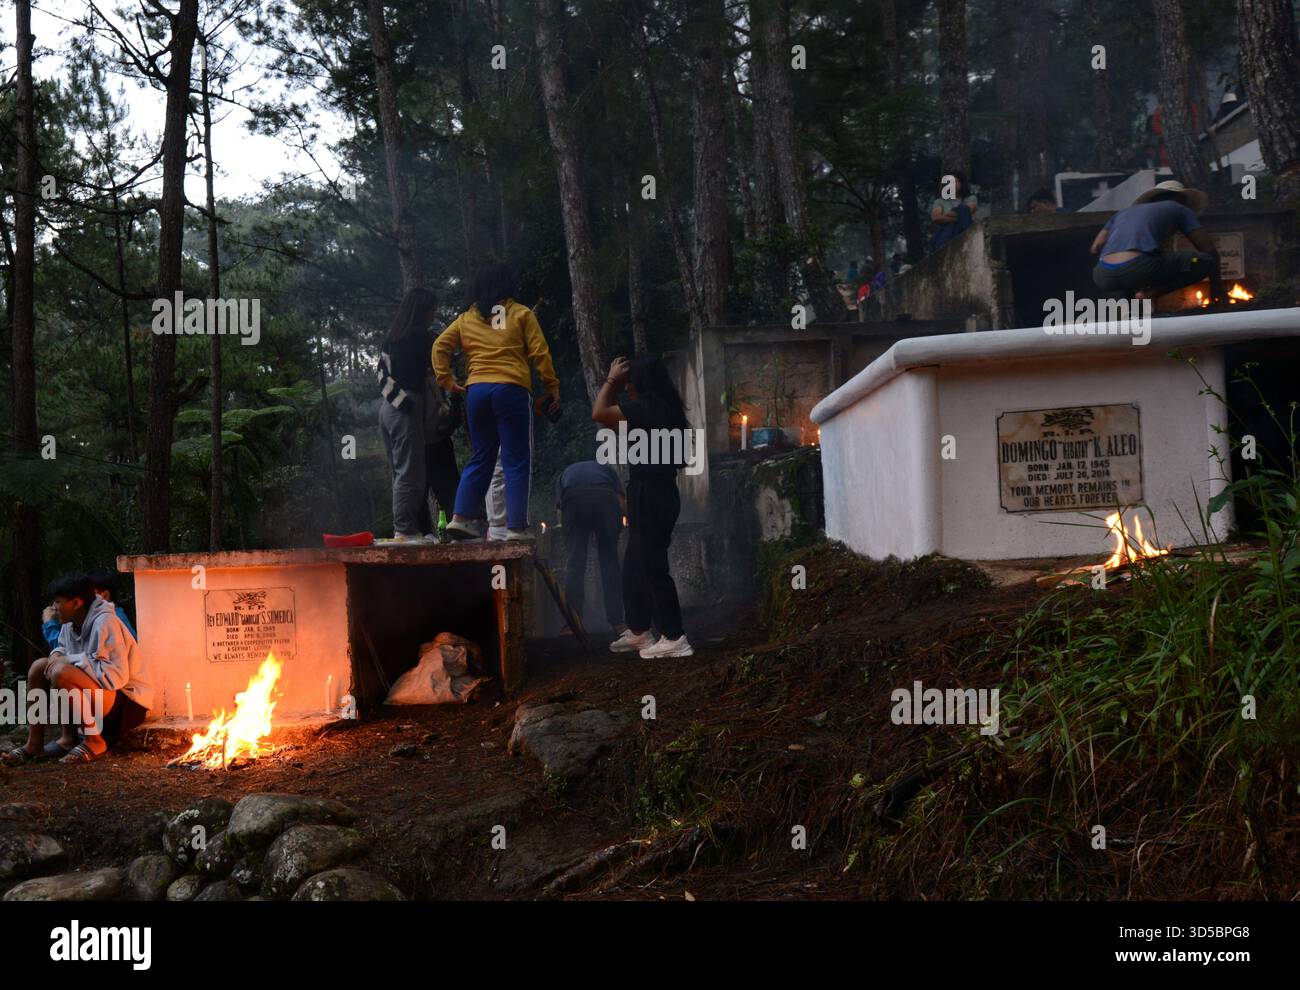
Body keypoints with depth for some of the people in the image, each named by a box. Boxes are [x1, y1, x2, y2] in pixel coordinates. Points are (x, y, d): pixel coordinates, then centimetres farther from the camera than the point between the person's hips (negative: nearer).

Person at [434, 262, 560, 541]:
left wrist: (446, 379, 14)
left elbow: (440, 347, 11)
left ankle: (462, 517, 4)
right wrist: (552, 386, 5)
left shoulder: (466, 318, 14)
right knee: (516, 461, -1)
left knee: (481, 458, 14)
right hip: (512, 390, -4)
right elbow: (539, 353, 0)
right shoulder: (521, 314, 4)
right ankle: (516, 528, -4)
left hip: (476, 391, 4)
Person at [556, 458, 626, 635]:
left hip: (573, 498, 0)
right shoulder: (607, 469, 38)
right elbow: (624, 502, 21)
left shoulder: (564, 474, 39)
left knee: (575, 562, 8)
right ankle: (616, 621, 10)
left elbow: (559, 505, 23)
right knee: (610, 560, 10)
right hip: (604, 496, 0)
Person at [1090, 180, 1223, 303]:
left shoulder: (1124, 212, 34)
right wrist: (1216, 283, 32)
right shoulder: (1178, 209, 23)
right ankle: (1151, 294, -3)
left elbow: (1096, 247, 22)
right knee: (1206, 262, 10)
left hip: (1105, 278, 6)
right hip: (1139, 269, -6)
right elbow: (1208, 248, 19)